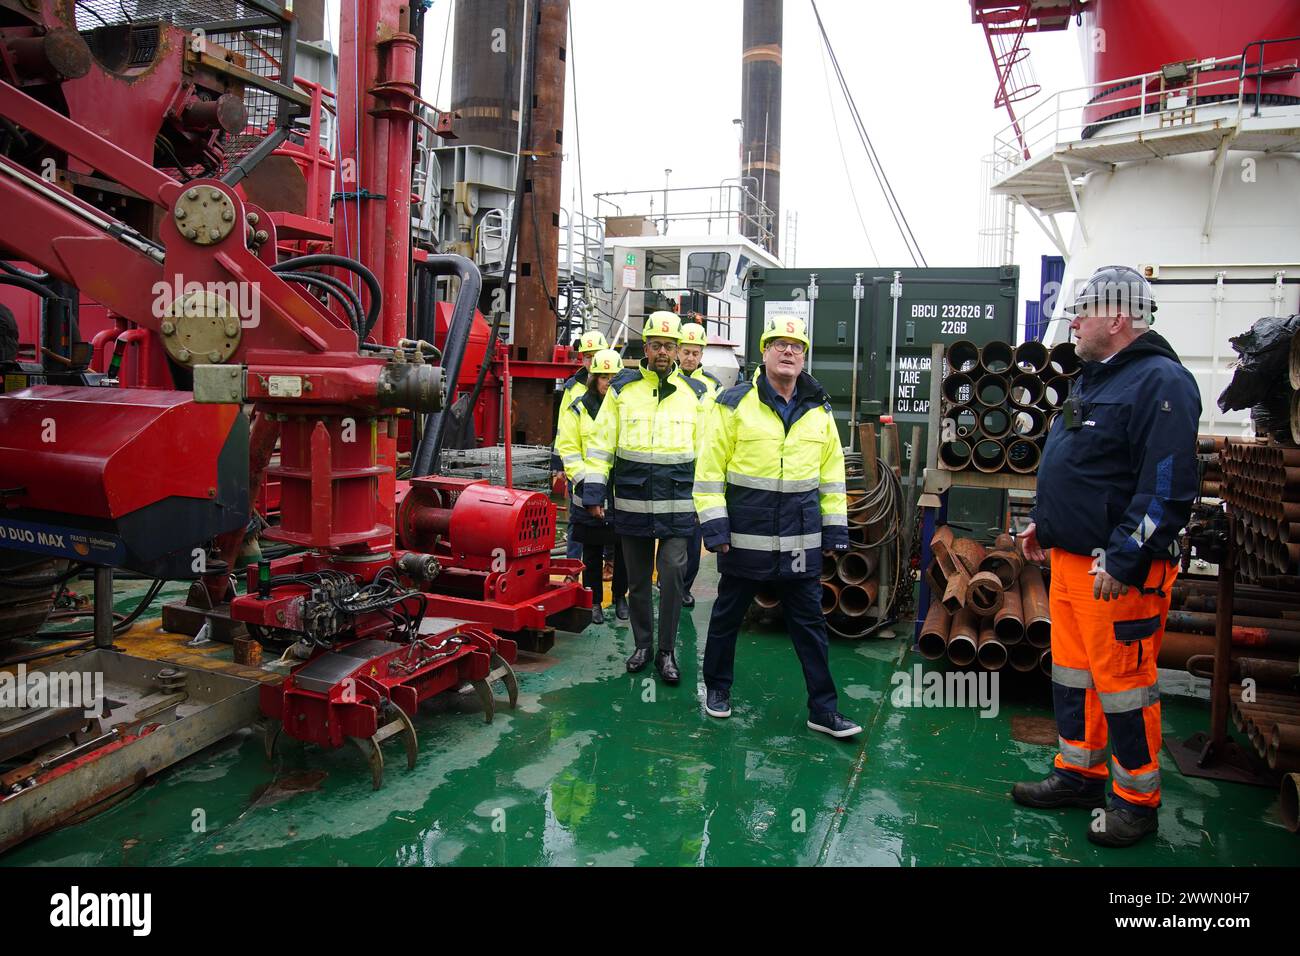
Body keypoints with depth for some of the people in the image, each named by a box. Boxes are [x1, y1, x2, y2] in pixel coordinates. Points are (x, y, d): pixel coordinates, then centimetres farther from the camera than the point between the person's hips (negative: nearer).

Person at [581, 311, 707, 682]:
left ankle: (666, 651, 10)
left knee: (672, 575, -5)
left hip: (677, 505, -1)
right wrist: (594, 490, -3)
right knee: (637, 579, 11)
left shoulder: (695, 393, 5)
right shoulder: (622, 388, 4)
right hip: (632, 502, 1)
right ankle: (642, 645, 27)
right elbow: (601, 442, 4)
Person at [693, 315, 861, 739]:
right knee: (727, 615, 13)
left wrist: (836, 527, 9)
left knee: (810, 622, 7)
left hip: (801, 540, 3)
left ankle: (823, 708, 17)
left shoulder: (819, 410, 8)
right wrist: (714, 523, -11)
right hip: (744, 535, -3)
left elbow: (832, 472, 12)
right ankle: (717, 687, 32)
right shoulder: (734, 404, -4)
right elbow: (710, 467, -5)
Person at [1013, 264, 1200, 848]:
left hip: (1118, 572, -10)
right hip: (1069, 558, 10)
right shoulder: (1094, 376, 15)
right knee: (1072, 670, 17)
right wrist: (1044, 521, 22)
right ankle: (1081, 774, 32)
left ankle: (1137, 801, 18)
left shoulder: (1160, 382, -16)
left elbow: (1168, 487, -22)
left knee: (1122, 682, 1)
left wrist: (1121, 559, -23)